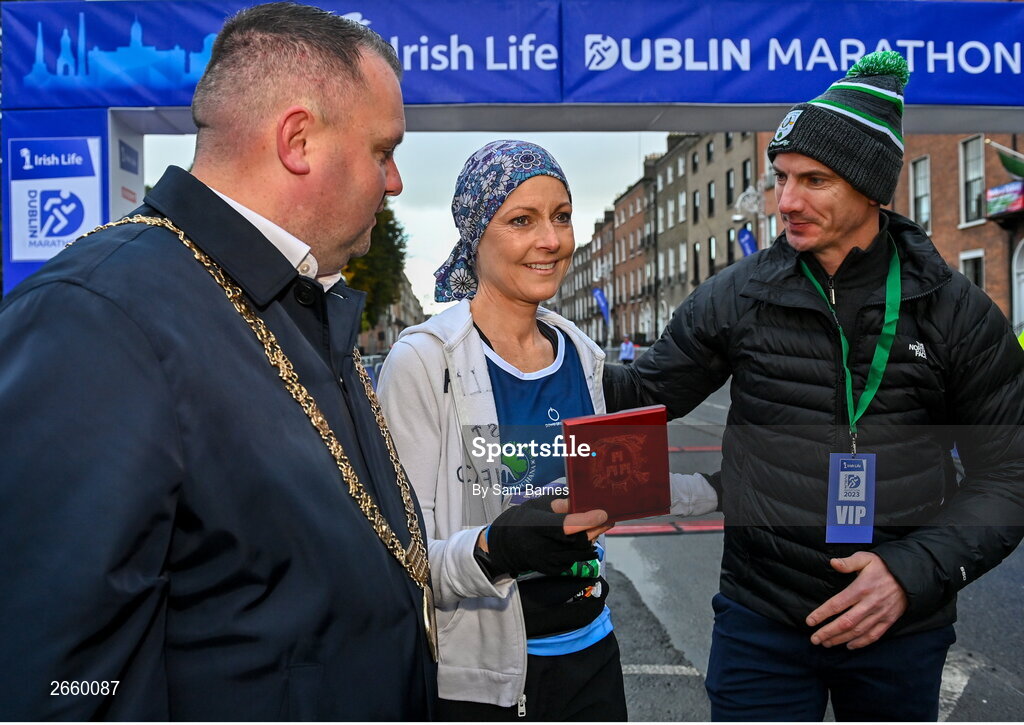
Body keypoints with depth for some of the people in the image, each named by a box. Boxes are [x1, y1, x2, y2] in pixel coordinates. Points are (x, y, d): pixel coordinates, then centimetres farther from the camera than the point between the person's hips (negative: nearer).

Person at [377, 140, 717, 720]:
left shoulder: (582, 355, 2)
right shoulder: (423, 360, -16)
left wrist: (724, 487, 22)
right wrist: (494, 548, -34)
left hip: (588, 653, 6)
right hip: (476, 678, -5)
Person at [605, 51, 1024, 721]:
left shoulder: (958, 313, -4)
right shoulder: (737, 298, -5)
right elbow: (642, 394, 4)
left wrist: (917, 569, -15)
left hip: (905, 626, 1)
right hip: (763, 619, -1)